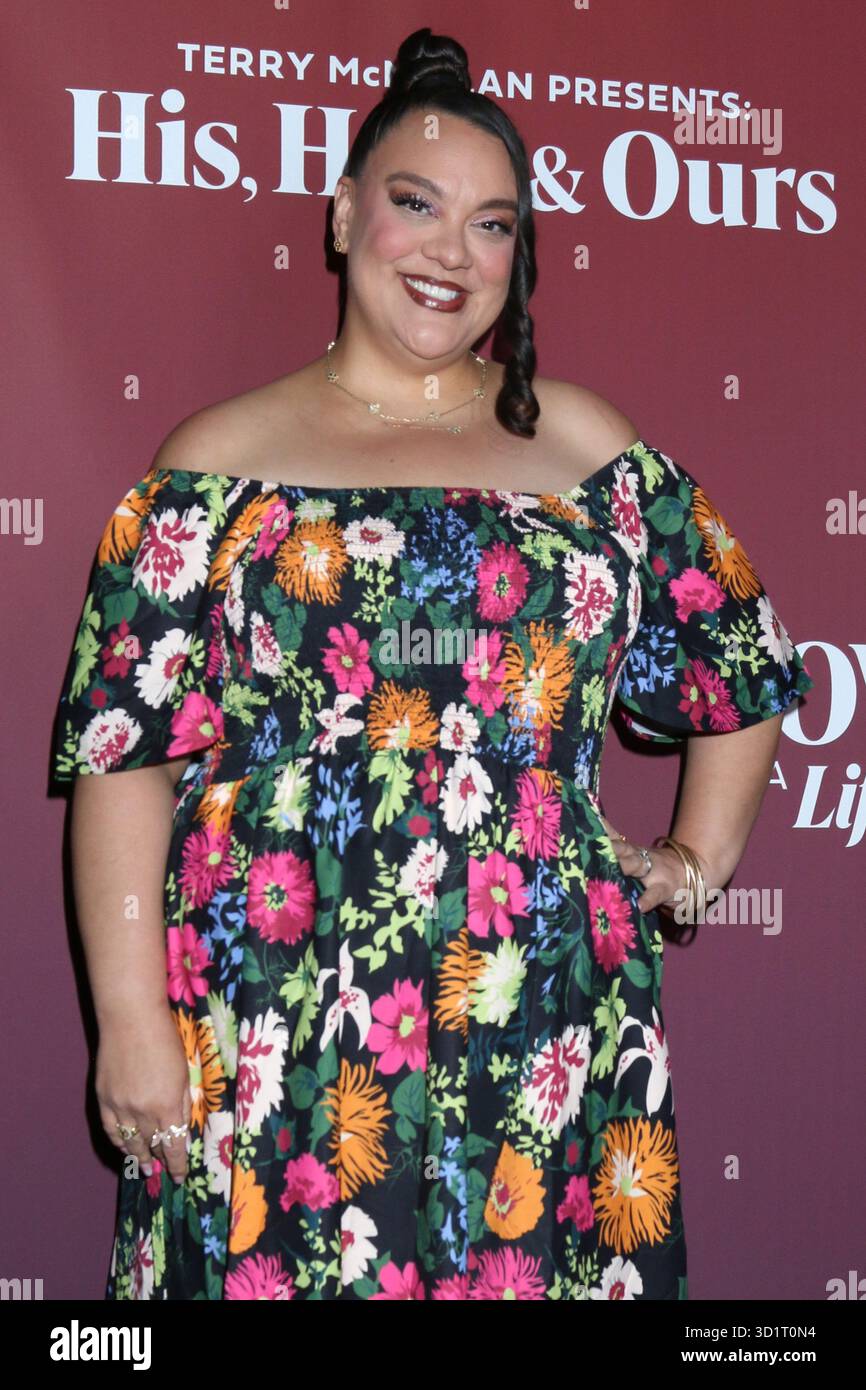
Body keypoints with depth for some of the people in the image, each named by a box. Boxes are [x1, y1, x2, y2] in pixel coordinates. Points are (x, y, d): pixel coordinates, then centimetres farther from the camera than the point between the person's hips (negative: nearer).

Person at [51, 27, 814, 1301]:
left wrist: (700, 856, 14)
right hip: (271, 1045, -1)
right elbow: (124, 748, -1)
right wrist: (131, 1017, -6)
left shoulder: (587, 449, 10)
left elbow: (745, 658, 21)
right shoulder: (220, 462, 5)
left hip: (544, 1040, 2)